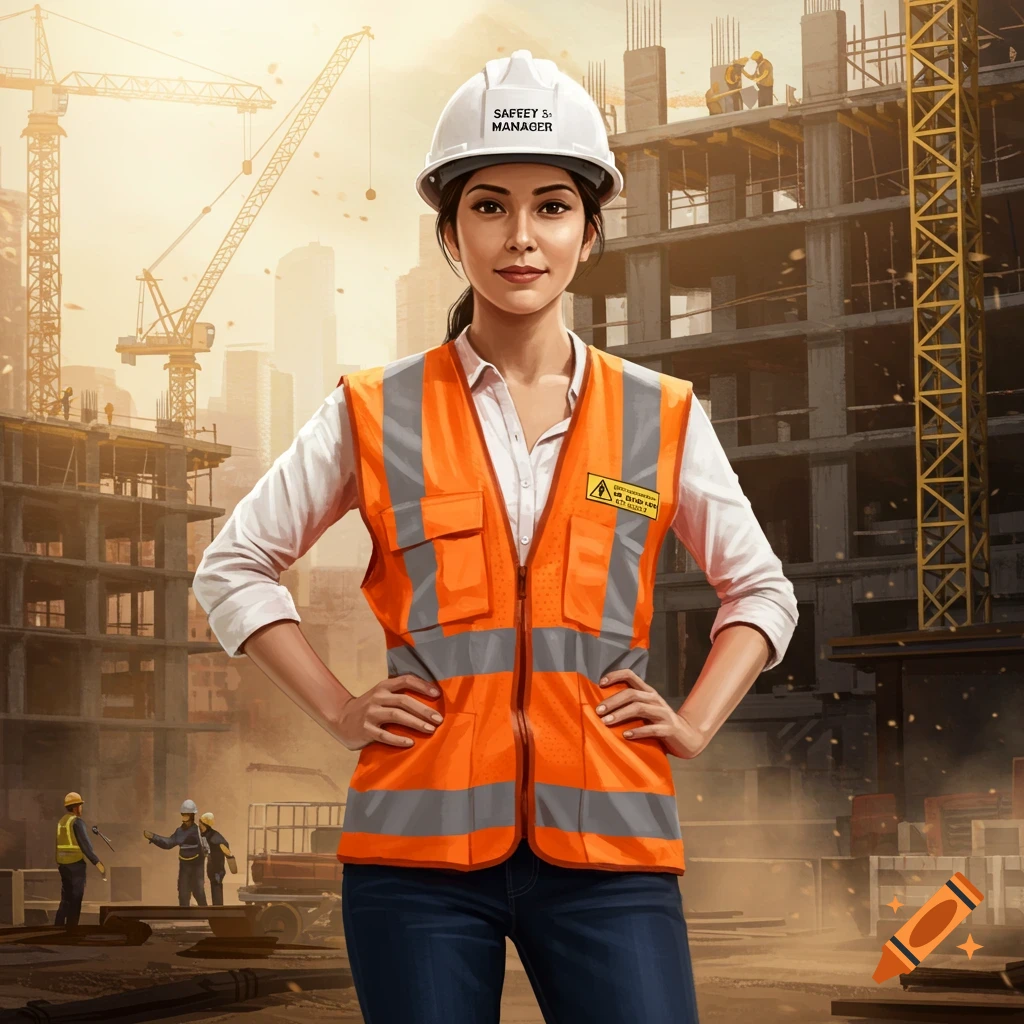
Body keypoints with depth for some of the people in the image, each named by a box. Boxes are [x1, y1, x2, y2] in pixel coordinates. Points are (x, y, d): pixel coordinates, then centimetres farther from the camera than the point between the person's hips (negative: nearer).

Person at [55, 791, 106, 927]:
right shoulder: (77, 822, -12)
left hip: (63, 864, 7)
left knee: (66, 898, 14)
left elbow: (58, 845, 15)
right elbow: (85, 844, -19)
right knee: (75, 899, 0)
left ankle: (58, 926, 11)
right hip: (76, 863, -7)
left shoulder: (61, 822, 13)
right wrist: (97, 863, -20)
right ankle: (71, 927, 0)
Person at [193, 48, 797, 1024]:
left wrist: (694, 723, 7)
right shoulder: (376, 416, 5)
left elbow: (761, 589, 21)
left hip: (604, 844, 1)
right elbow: (233, 567, 14)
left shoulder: (662, 419, 8)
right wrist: (338, 709, 4)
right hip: (420, 844, 0)